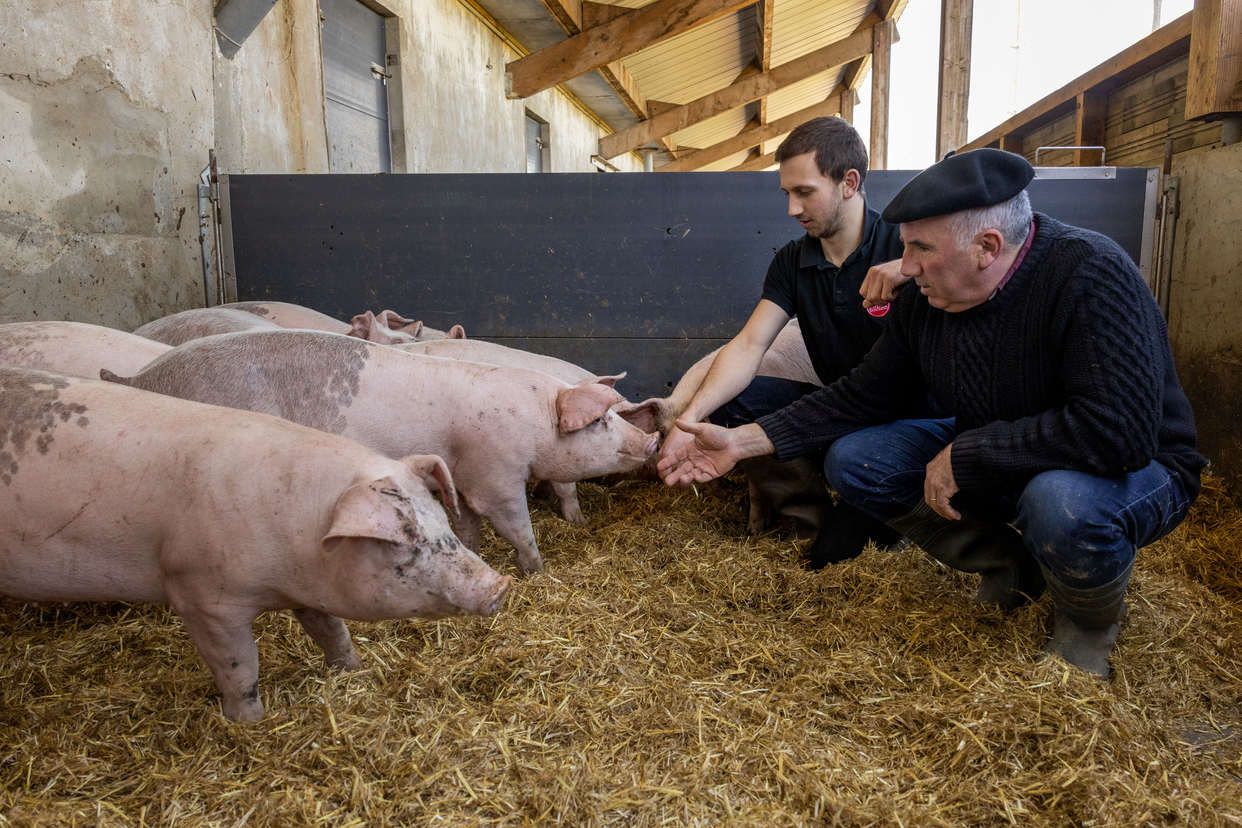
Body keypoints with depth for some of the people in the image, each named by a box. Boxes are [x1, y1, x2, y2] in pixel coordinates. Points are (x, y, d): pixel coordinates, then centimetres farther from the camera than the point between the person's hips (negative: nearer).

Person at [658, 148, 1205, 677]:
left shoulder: (1089, 275, -29)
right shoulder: (925, 298, -9)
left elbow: (1119, 430, -37)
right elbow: (863, 395, -2)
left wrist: (964, 455, -30)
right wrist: (745, 440, -11)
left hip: (1134, 471, -6)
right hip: (989, 458, 6)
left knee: (1063, 502, -40)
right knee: (853, 460, -7)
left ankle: (1089, 622, -2)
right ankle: (1012, 568, 11)